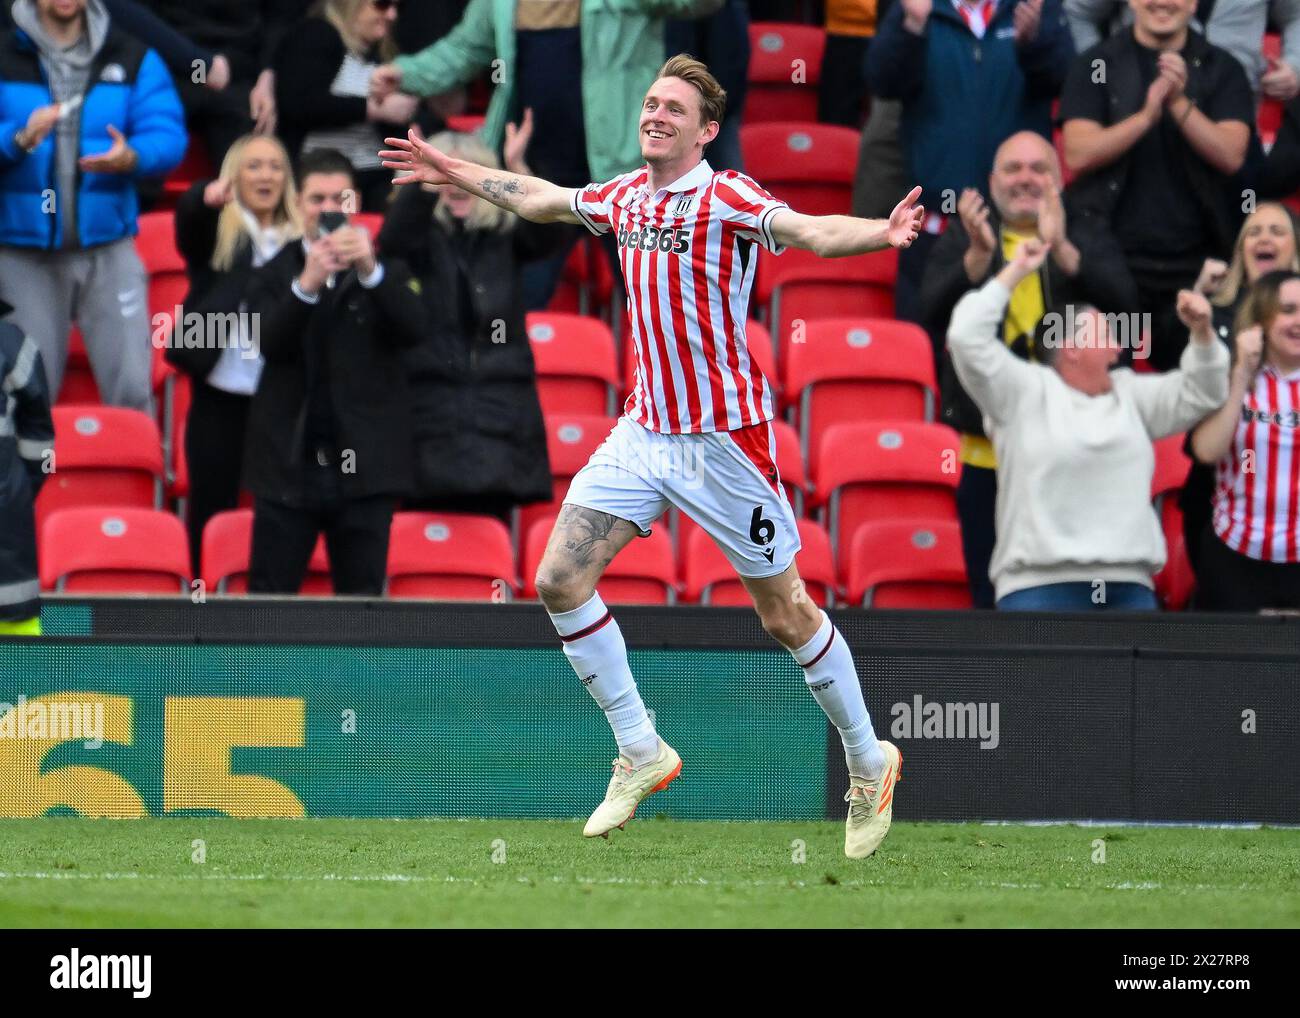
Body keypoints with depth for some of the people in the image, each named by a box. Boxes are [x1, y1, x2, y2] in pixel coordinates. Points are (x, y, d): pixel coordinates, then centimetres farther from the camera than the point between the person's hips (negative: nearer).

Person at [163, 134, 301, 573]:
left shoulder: (300, 240, 7)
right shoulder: (215, 232, 3)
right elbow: (188, 215, -22)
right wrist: (208, 196, -43)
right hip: (219, 397, -1)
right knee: (211, 510, 3)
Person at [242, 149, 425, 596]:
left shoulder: (384, 269, 7)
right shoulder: (274, 274, 7)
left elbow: (413, 329, -12)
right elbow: (269, 342, -11)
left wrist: (370, 270, -28)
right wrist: (306, 284, -29)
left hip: (364, 468, 0)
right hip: (288, 463, 0)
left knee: (362, 593, 3)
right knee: (270, 593, 1)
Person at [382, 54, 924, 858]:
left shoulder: (728, 198, -15)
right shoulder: (627, 196, 5)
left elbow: (808, 230, -33)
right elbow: (543, 198, 25)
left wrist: (881, 234, -53)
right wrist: (456, 173, 35)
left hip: (724, 439, -7)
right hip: (643, 431, 7)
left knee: (787, 616, 0)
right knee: (560, 581, -2)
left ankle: (869, 764, 21)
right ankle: (641, 753, 11)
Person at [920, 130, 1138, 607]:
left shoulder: (1089, 238, 9)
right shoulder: (960, 240, 9)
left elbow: (1122, 299, -10)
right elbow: (934, 309, -9)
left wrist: (1061, 249, -27)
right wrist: (979, 254, -27)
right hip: (989, 457, 0)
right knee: (992, 604, 3)